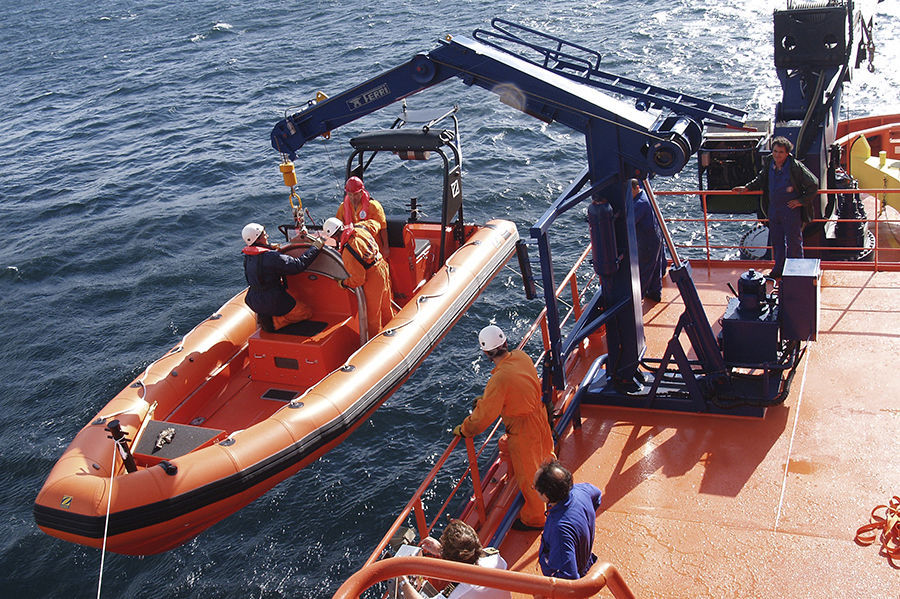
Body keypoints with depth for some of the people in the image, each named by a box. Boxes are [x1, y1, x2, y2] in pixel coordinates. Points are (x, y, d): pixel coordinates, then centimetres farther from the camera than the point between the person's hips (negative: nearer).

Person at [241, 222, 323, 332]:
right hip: (273, 304, -8)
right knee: (307, 312, 7)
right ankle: (273, 322, -6)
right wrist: (315, 248, -13)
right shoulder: (272, 257, -24)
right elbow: (299, 265, -22)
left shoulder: (247, 256, 1)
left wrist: (270, 249, 13)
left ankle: (265, 315, 11)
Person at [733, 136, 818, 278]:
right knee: (776, 241, 15)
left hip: (791, 209, -6)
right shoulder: (769, 163, 1)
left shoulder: (796, 166, -16)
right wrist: (747, 188, 15)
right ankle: (779, 269, 28)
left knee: (794, 242, 2)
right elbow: (761, 180, 23)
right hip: (773, 209, 6)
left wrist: (802, 201, -11)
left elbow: (813, 184, -9)